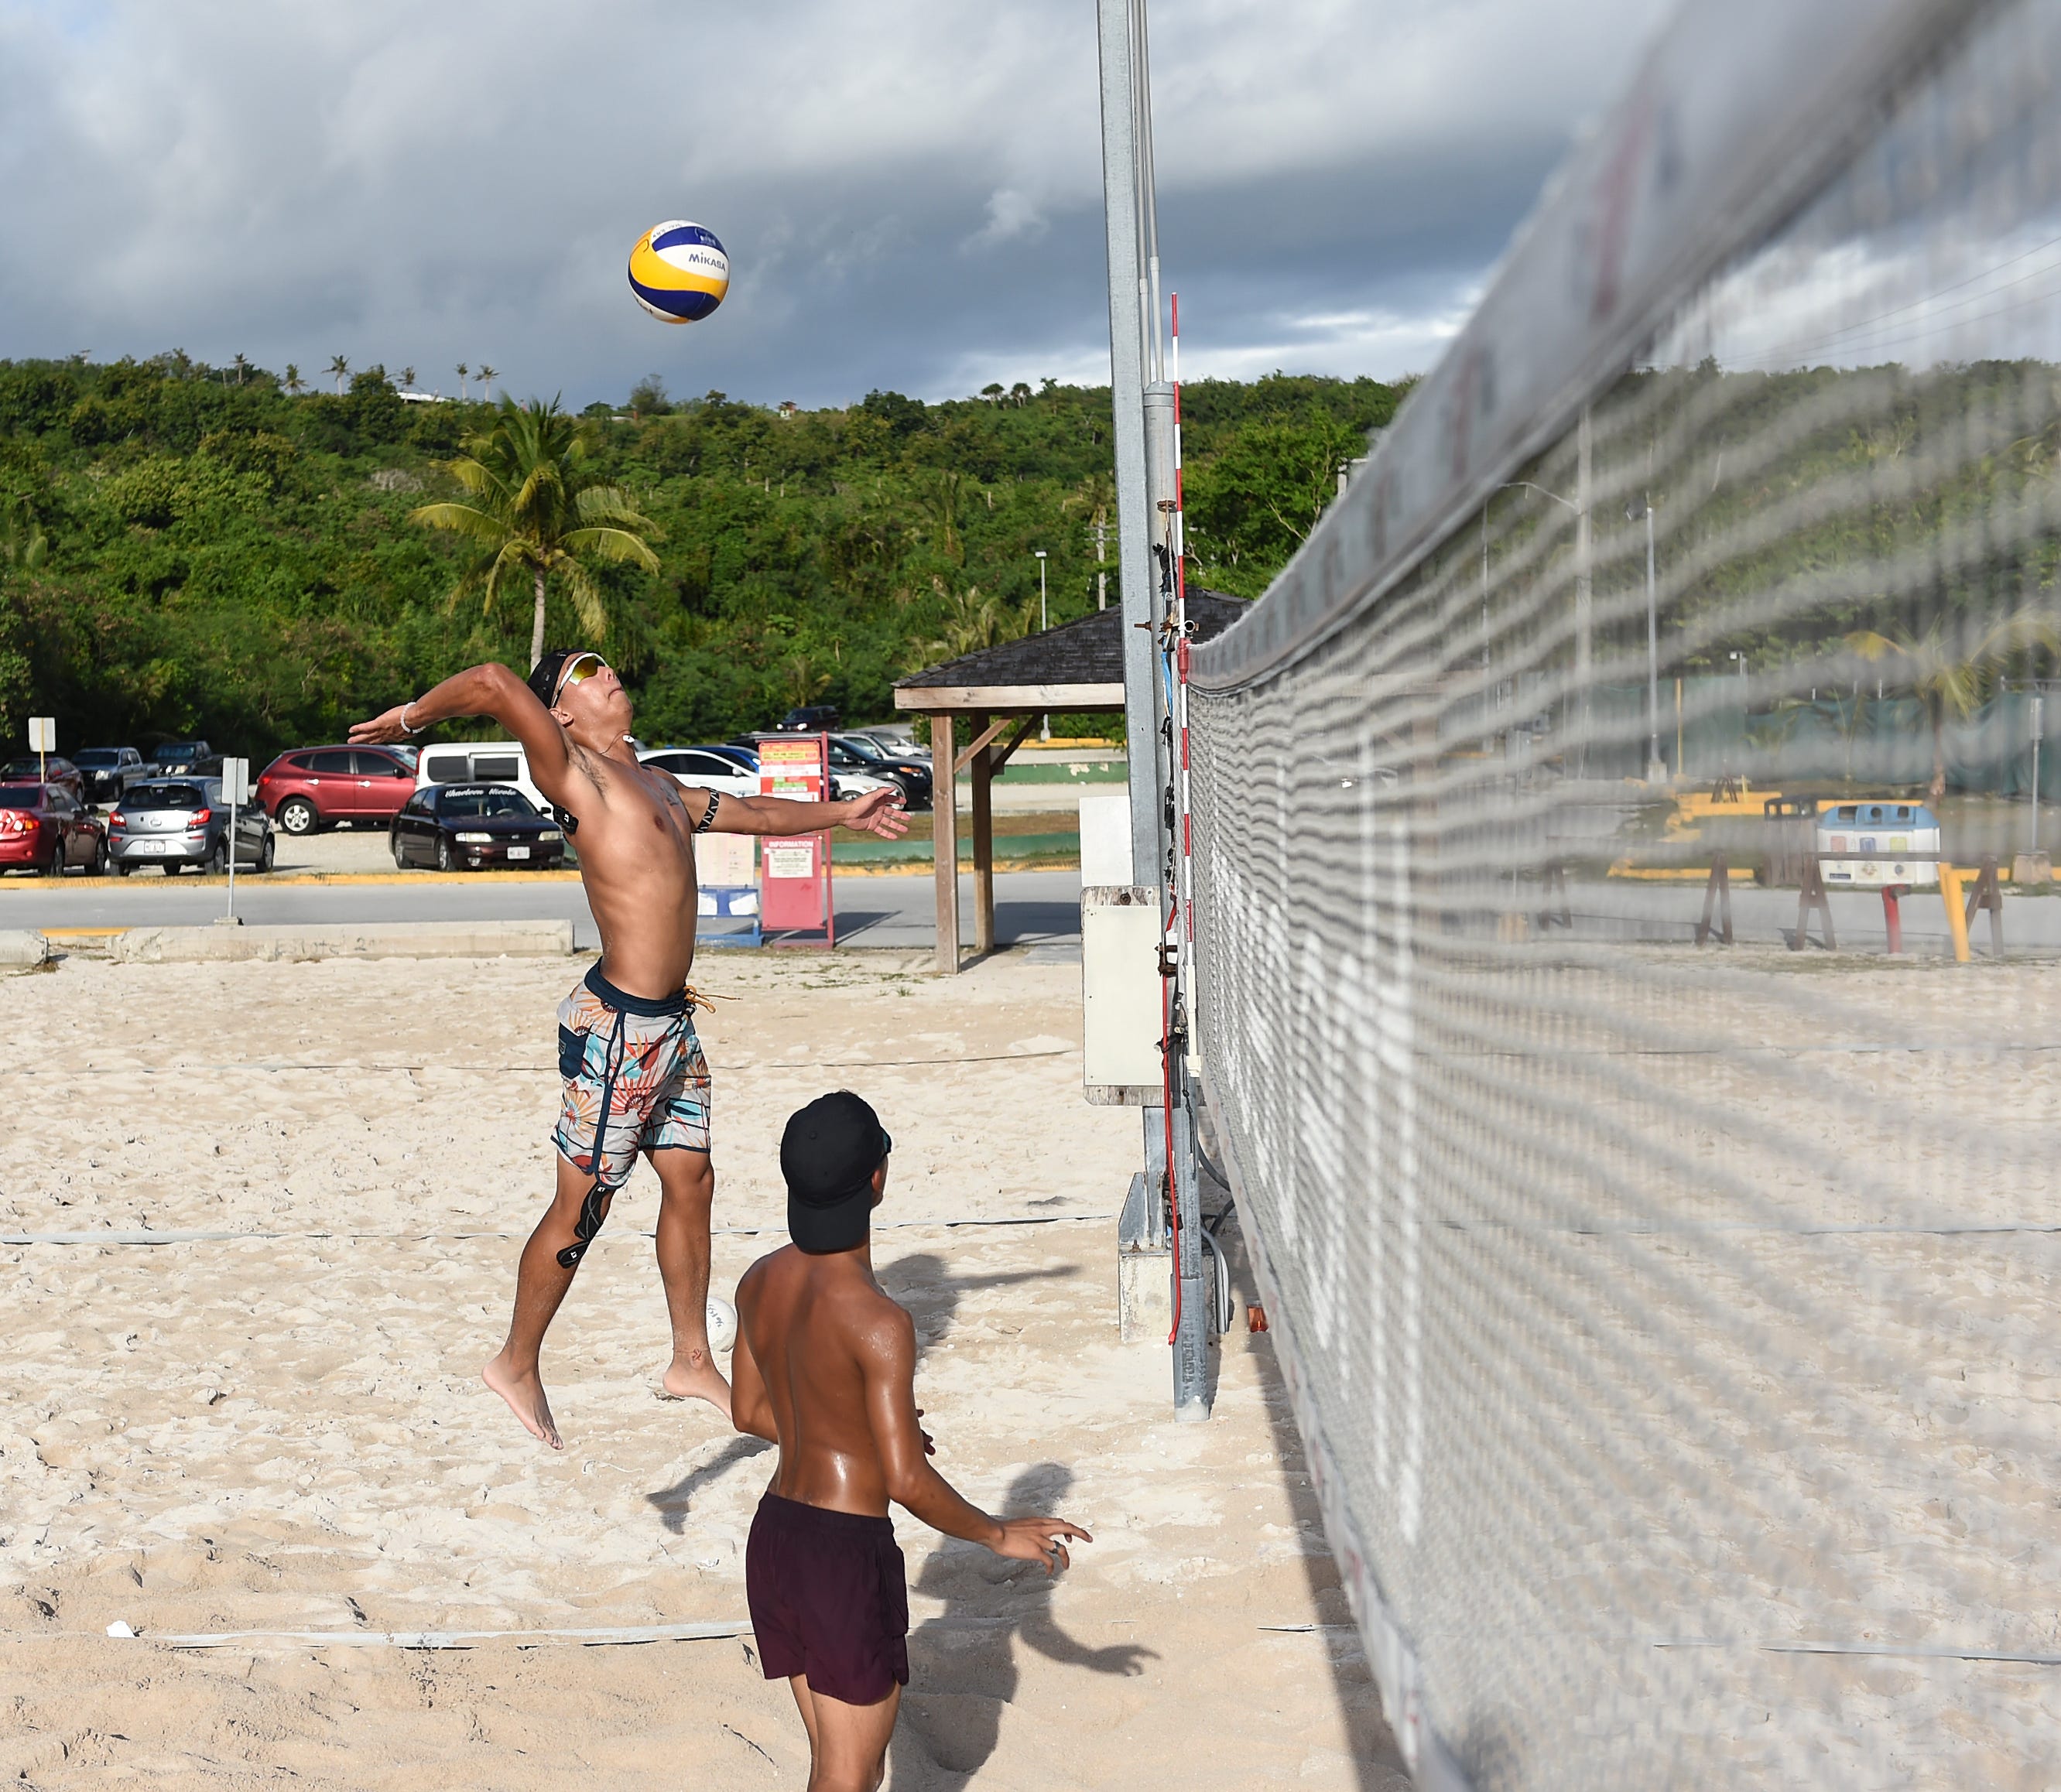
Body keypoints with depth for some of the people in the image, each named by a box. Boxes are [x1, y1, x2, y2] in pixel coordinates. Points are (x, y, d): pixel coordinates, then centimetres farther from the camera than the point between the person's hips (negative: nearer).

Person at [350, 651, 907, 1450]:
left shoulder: (657, 785, 17)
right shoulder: (577, 775, -12)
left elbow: (744, 810, 32)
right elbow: (494, 685, -25)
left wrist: (839, 813, 40)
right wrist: (414, 715, -10)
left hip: (671, 1023, 9)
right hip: (618, 1028, -9)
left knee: (691, 1182, 14)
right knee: (581, 1207, 1)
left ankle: (693, 1361, 27)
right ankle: (517, 1365, 18)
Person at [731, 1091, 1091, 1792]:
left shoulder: (761, 1282, -1)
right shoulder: (878, 1322, -24)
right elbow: (909, 1484, -22)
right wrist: (1002, 1536, -8)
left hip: (773, 1541, 8)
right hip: (848, 1558, -8)